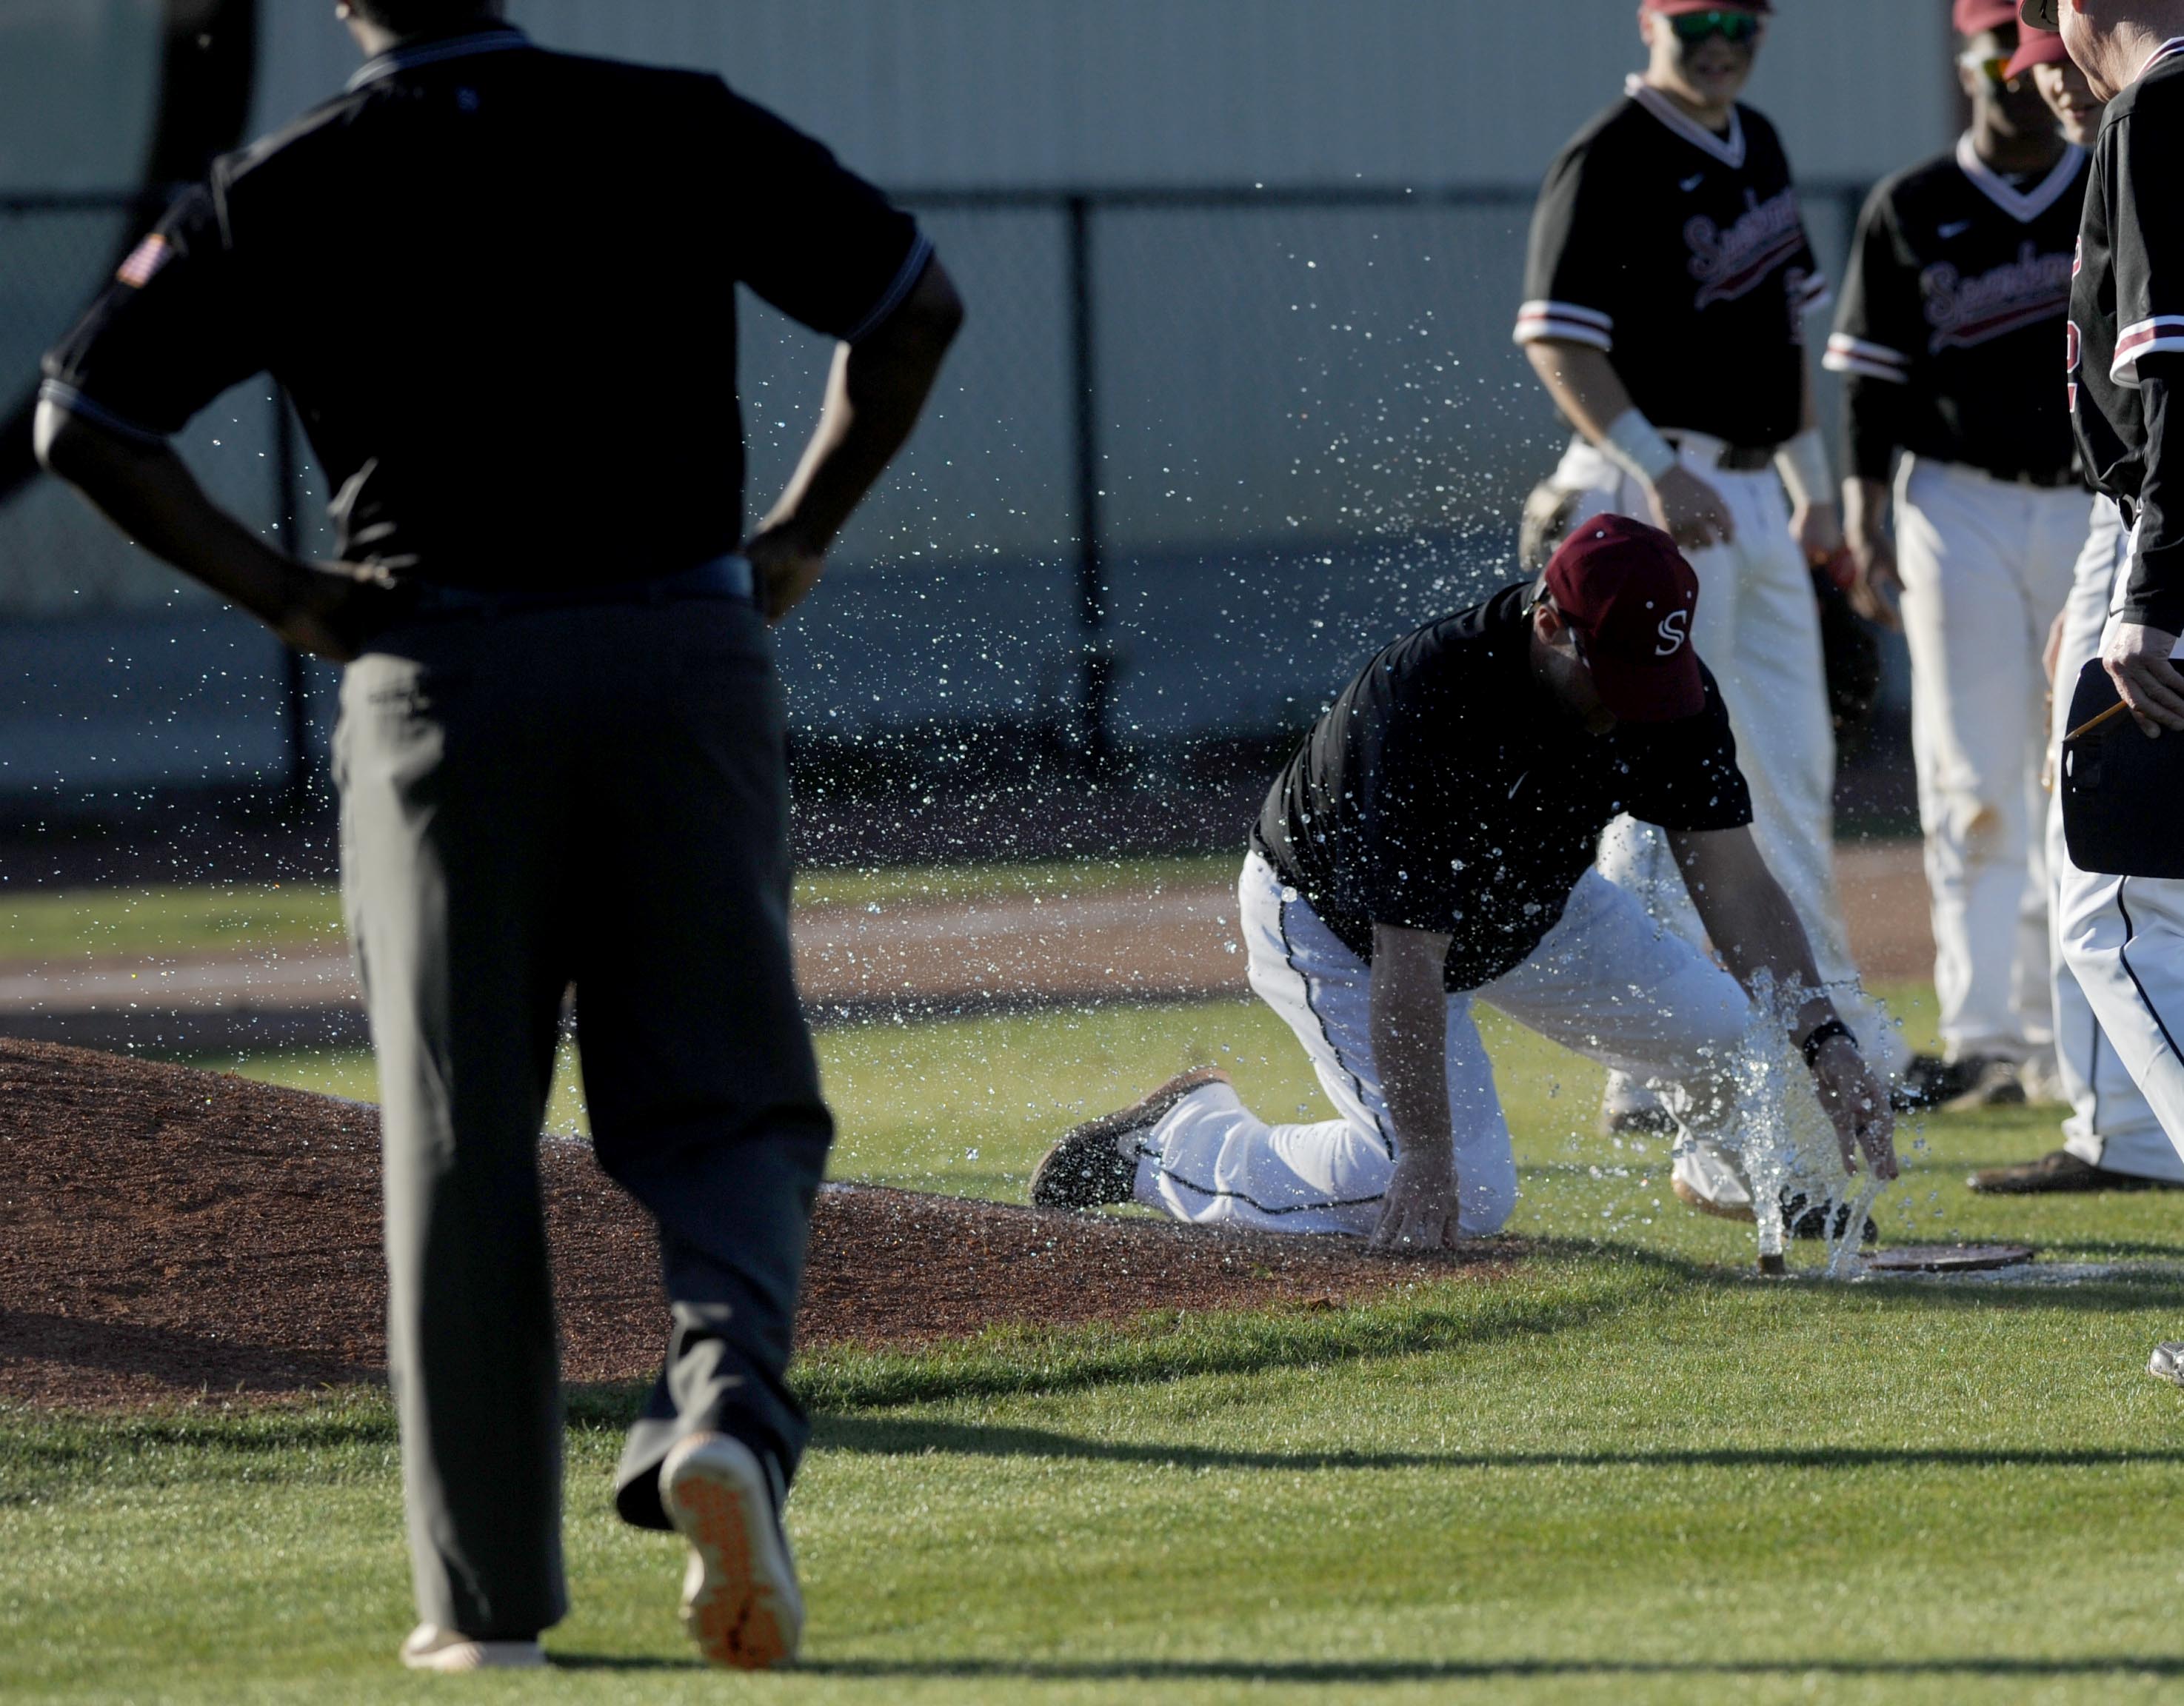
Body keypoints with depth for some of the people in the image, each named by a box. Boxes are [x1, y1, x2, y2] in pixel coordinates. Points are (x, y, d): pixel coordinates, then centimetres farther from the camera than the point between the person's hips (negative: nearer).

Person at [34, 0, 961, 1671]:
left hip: (438, 686, 0)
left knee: (460, 1151, 8)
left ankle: (489, 1596, 9)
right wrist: (801, 535, 9)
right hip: (689, 664, 0)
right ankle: (726, 1407, -21)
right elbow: (918, 305, 3)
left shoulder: (281, 194, 1)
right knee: (728, 1107, 8)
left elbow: (83, 420, -3)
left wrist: (286, 597, 2)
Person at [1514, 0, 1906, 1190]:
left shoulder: (1755, 147, 15)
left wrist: (1813, 482, 22)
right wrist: (1653, 467, -30)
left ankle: (1825, 1033, 33)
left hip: (1753, 495, 9)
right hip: (1651, 494, -9)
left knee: (1792, 778, 19)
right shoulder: (1607, 163, -13)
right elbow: (1558, 338, -20)